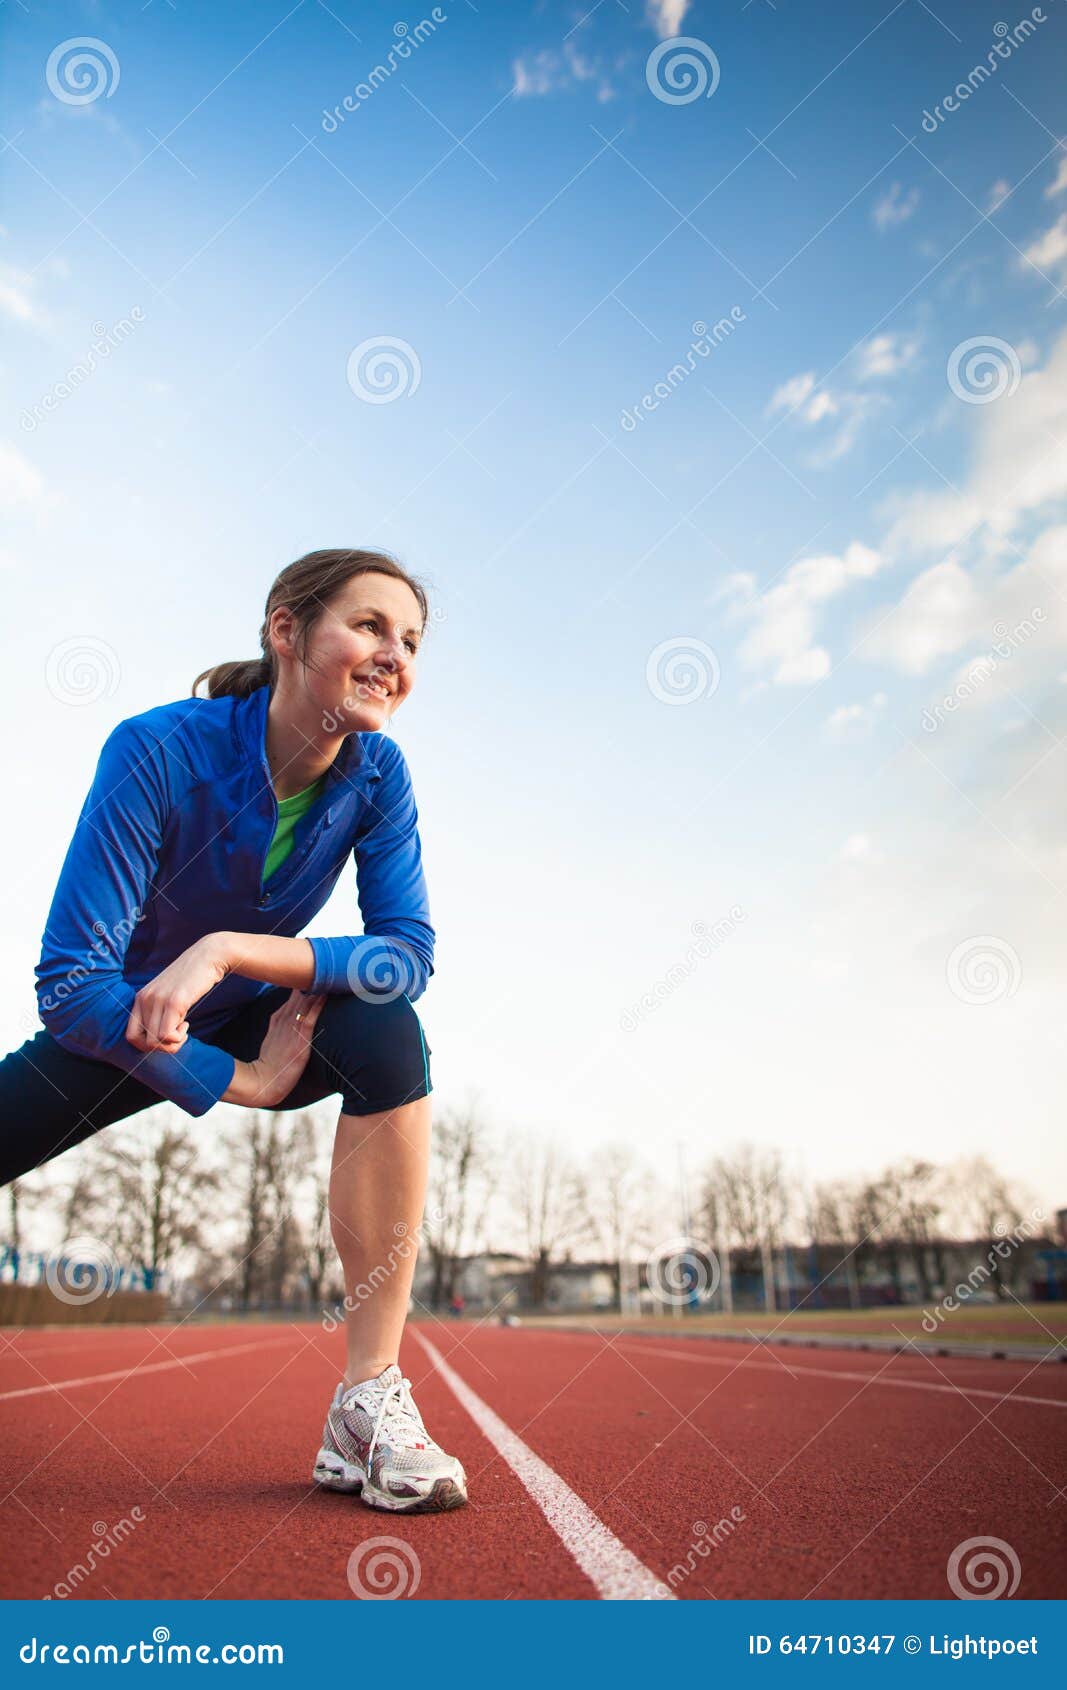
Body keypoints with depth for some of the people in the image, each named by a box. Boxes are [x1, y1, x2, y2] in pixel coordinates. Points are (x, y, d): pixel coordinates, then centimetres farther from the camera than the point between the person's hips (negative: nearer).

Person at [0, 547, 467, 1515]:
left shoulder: (376, 772, -18)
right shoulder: (159, 750, -28)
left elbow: (411, 951, -24)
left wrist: (233, 950, -36)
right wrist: (240, 1083, -29)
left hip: (267, 1019, 1)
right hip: (120, 1034, -1)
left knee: (387, 1036, -29)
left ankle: (369, 1400, -26)